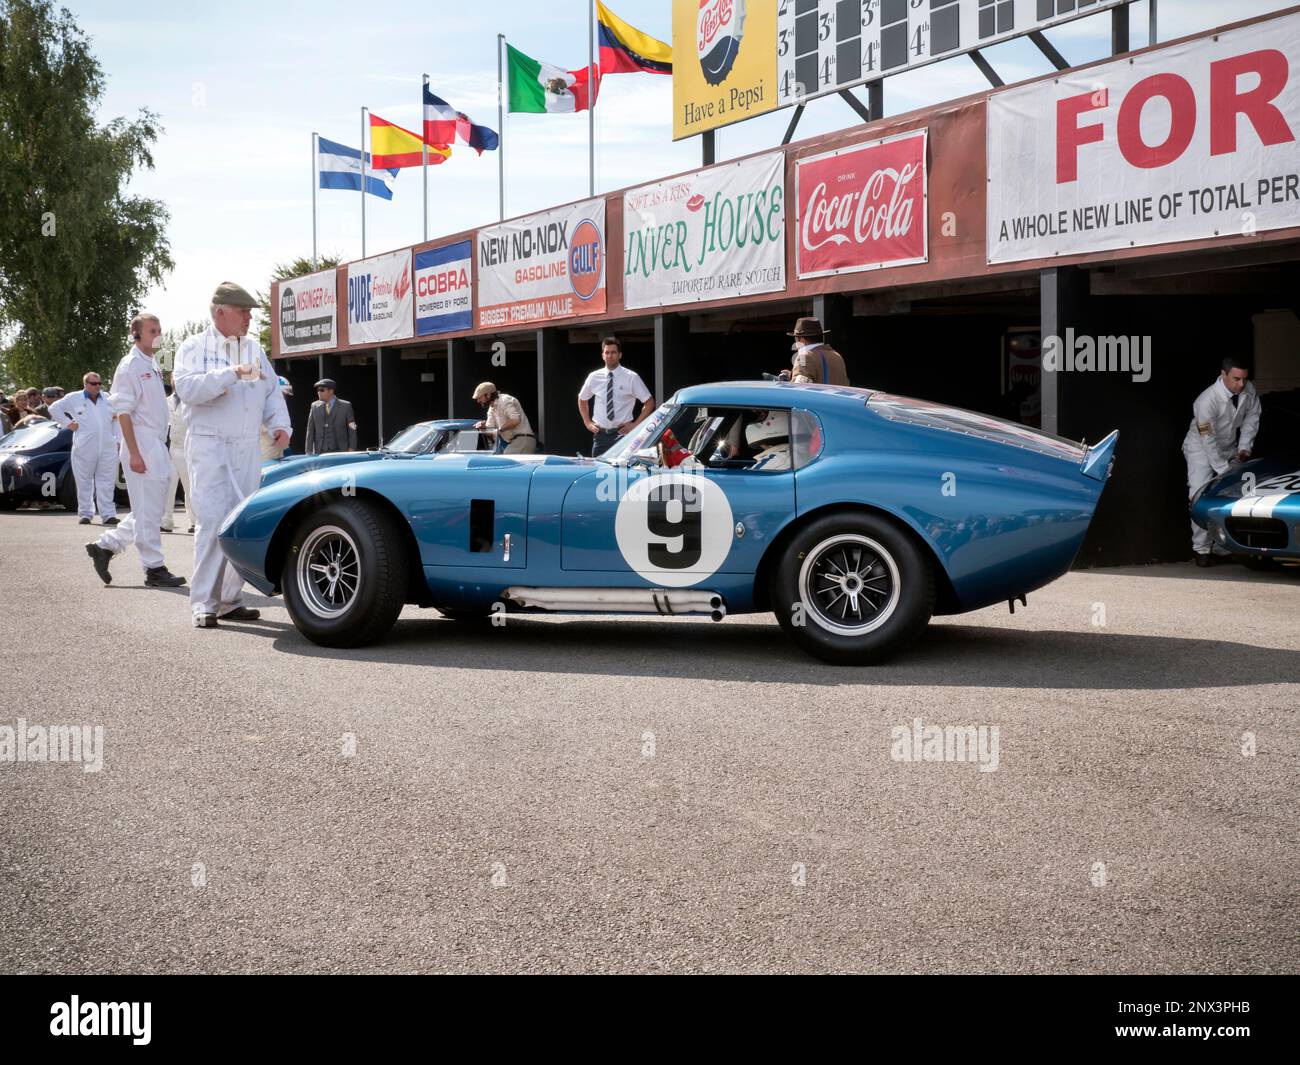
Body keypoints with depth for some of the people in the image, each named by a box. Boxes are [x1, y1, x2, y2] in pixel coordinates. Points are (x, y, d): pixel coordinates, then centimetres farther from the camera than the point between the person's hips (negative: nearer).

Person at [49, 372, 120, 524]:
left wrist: (118, 440, 10)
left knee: (106, 483, 0)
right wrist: (68, 423, 3)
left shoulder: (107, 398, 15)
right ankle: (85, 514, 9)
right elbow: (54, 409, 13)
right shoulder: (74, 398, 6)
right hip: (84, 448, -2)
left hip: (107, 447, 2)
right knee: (84, 482, 2)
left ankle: (108, 514, 1)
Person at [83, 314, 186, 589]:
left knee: (149, 509, 12)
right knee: (147, 510, -4)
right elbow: (123, 413, -15)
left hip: (157, 444, 9)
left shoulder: (154, 366, 17)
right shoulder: (130, 366, -10)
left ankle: (105, 545, 20)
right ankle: (154, 568, 1)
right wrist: (134, 453, -20)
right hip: (141, 444, -9)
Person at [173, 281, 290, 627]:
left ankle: (230, 599, 12)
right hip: (209, 446, -5)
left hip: (247, 449, 5)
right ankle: (203, 603, -10)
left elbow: (272, 391, 20)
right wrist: (230, 373, -22)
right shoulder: (194, 347, 1)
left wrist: (279, 423, 2)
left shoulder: (254, 348, 17)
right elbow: (187, 387, -15)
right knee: (212, 521, -13)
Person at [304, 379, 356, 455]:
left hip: (340, 451, -2)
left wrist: (351, 449, -5)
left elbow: (352, 430, 2)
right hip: (320, 452, 2)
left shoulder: (345, 406, 1)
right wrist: (309, 451, 3)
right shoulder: (315, 406, 8)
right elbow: (310, 431, 9)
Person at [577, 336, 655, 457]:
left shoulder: (631, 377, -4)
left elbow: (649, 403, 1)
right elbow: (582, 400, 23)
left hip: (622, 433, -3)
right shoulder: (594, 377, 6)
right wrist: (587, 422, 14)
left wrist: (636, 424, -4)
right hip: (600, 434, 3)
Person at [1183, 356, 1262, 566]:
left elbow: (1251, 418, 2)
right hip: (1201, 449, -5)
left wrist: (1244, 448, -9)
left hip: (1230, 450, 5)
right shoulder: (1207, 401, -31)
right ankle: (1202, 550, -13)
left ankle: (1222, 547, -1)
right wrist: (1225, 471, -27)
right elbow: (1208, 441, -28)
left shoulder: (1249, 390, -15)